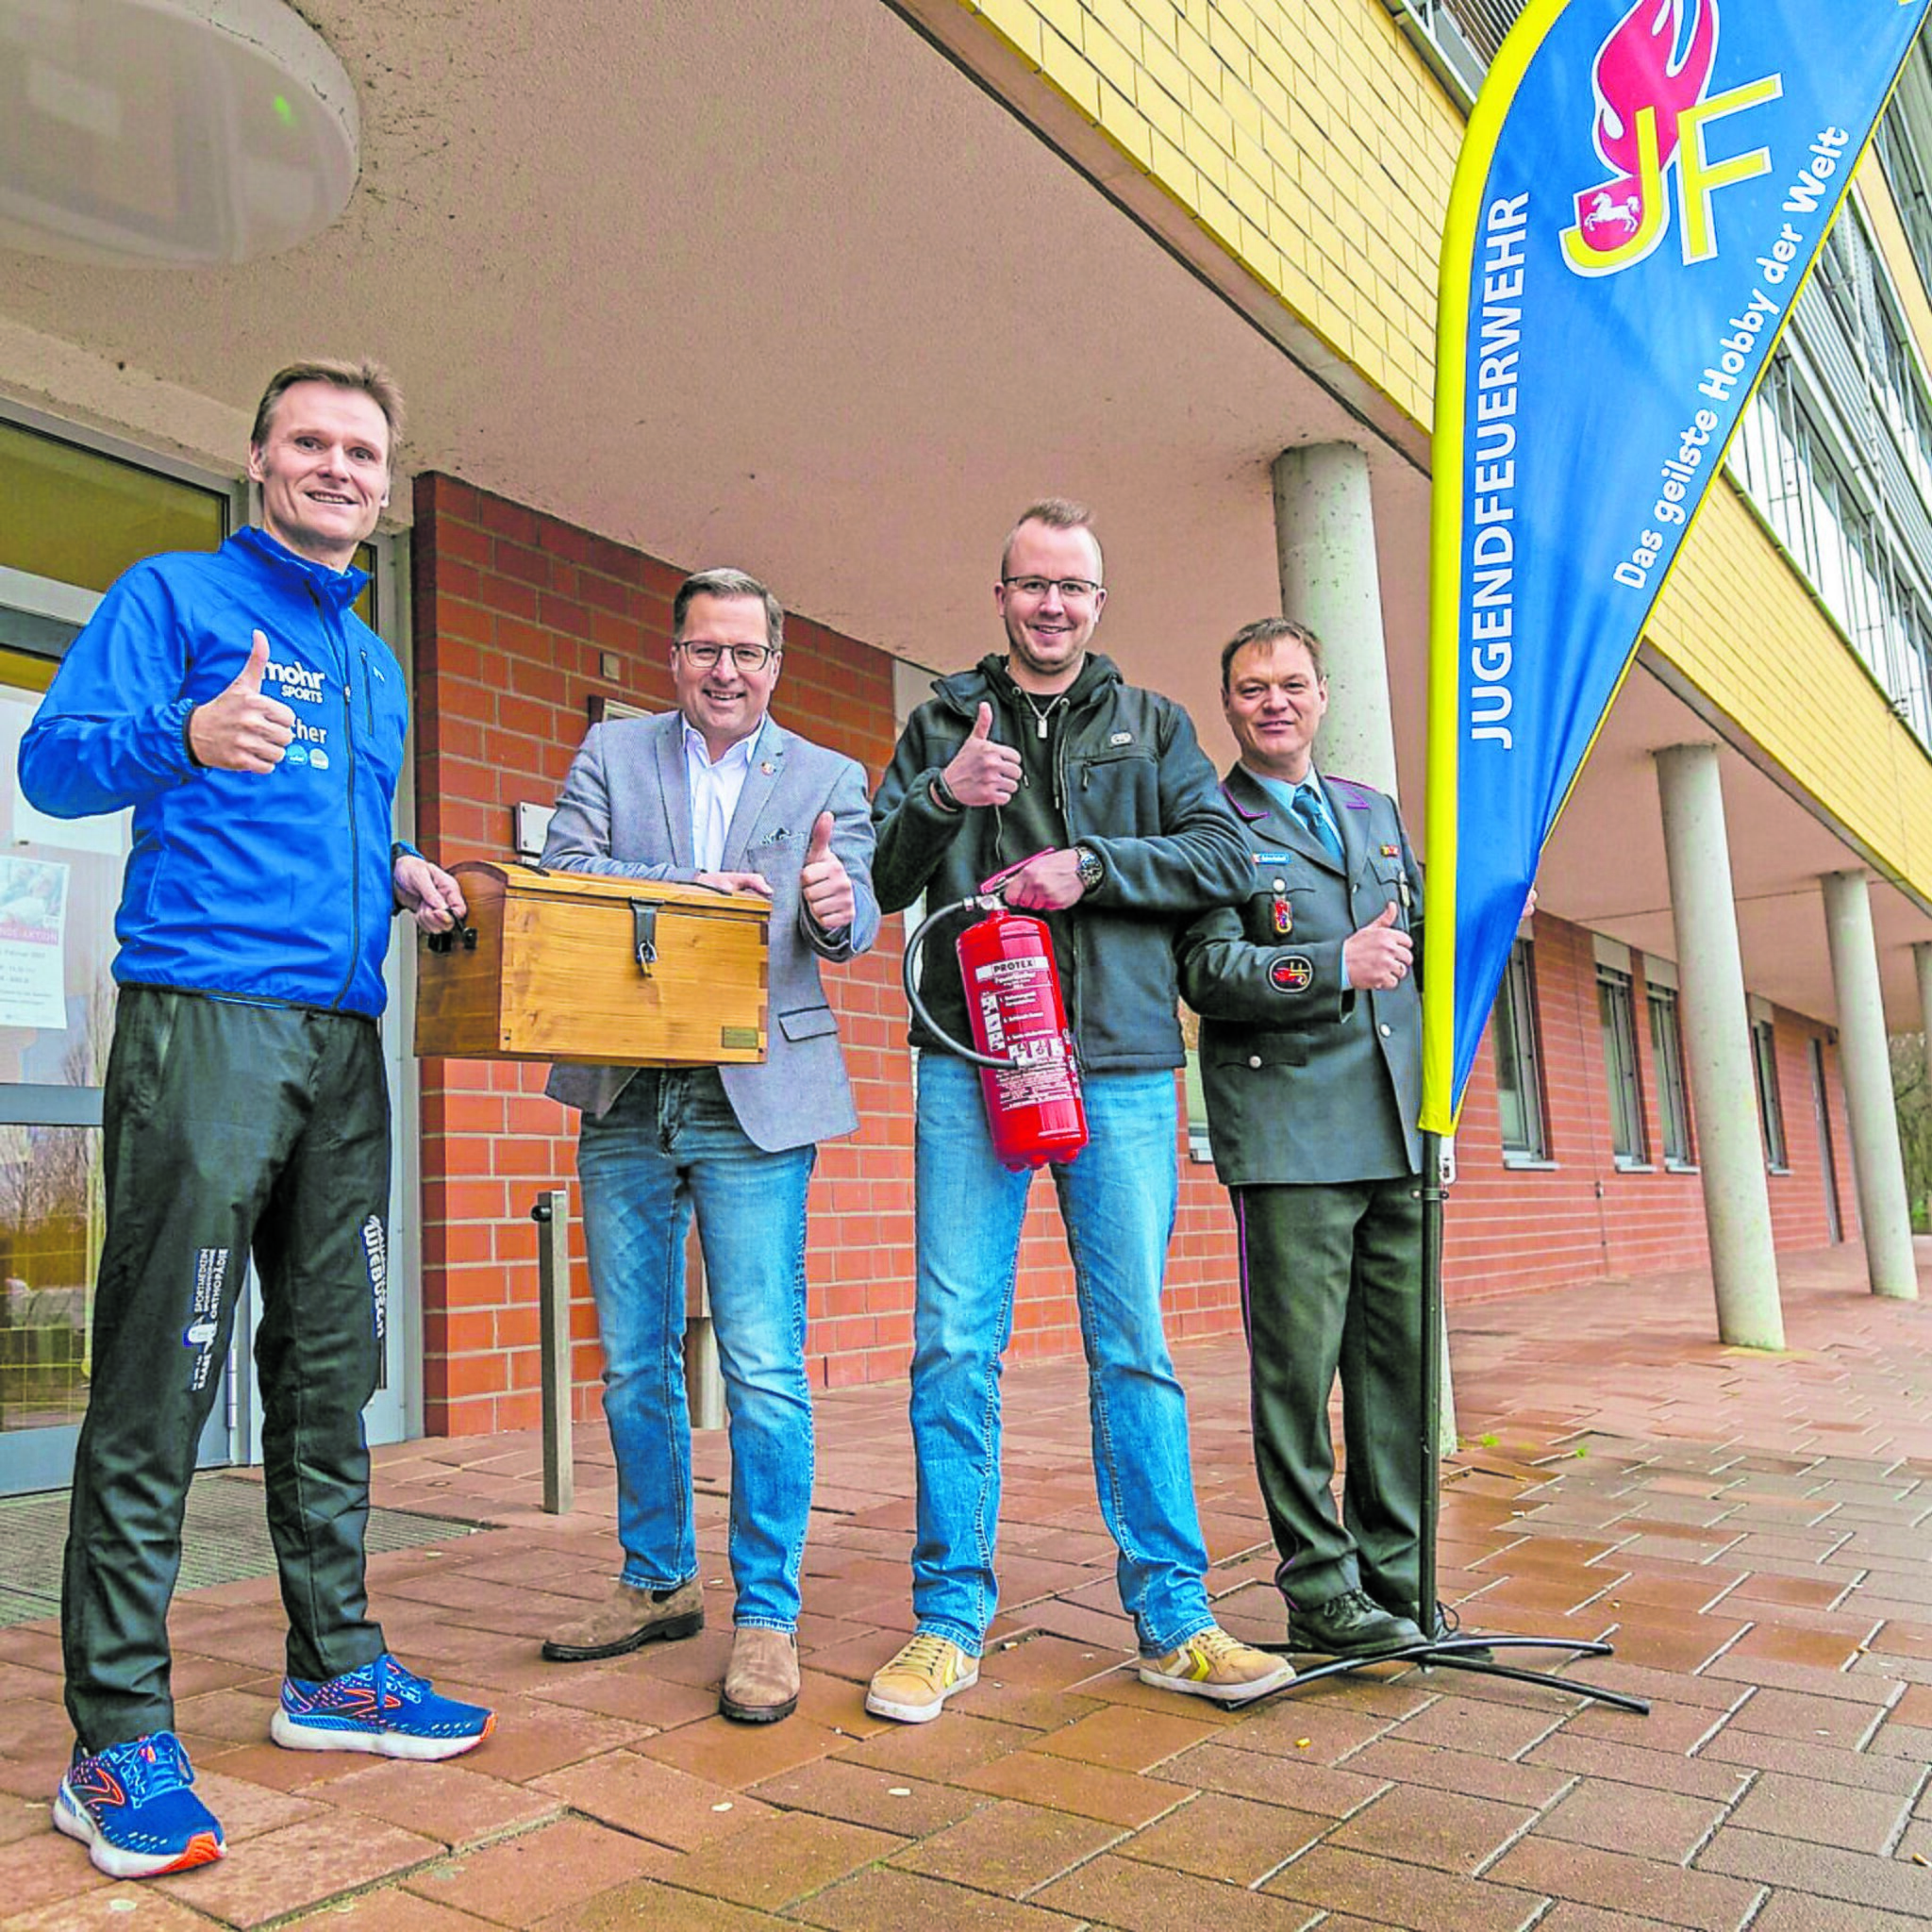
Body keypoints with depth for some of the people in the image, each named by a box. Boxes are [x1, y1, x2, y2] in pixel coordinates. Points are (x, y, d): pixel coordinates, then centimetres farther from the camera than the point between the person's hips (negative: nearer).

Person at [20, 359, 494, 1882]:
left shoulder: (377, 666, 24)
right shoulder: (176, 596, 4)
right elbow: (54, 758, -7)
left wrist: (402, 874, 9)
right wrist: (185, 740, -27)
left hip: (345, 1042, 7)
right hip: (206, 1021, -7)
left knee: (333, 1367, 10)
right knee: (159, 1378, -6)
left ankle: (334, 1669, 22)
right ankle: (120, 1742, 3)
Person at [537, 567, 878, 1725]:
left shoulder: (829, 778, 8)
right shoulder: (612, 752, 11)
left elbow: (855, 924, -5)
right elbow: (562, 872, -3)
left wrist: (837, 906, -29)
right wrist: (685, 888, -17)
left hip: (755, 1104, -2)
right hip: (624, 1098, 3)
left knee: (765, 1367, -7)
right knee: (634, 1362, 13)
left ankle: (768, 1615, 8)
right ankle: (658, 1582, 30)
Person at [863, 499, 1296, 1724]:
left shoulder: (1153, 726, 17)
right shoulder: (942, 724, 16)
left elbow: (1224, 859, 4)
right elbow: (880, 880, 10)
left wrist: (1092, 866, -10)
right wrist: (941, 796, -9)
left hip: (1121, 1062, 0)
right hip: (970, 1058, 0)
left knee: (1135, 1345, 3)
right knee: (956, 1342, -2)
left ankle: (1173, 1619, 13)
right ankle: (952, 1617, 10)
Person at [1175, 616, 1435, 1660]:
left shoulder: (1378, 812, 21)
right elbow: (1208, 971, -10)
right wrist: (1335, 968, -21)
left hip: (1392, 1132, 6)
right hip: (1289, 1132, -6)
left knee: (1399, 1360, 9)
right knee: (1298, 1366, -3)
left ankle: (1394, 1577, 21)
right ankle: (1320, 1588, 9)